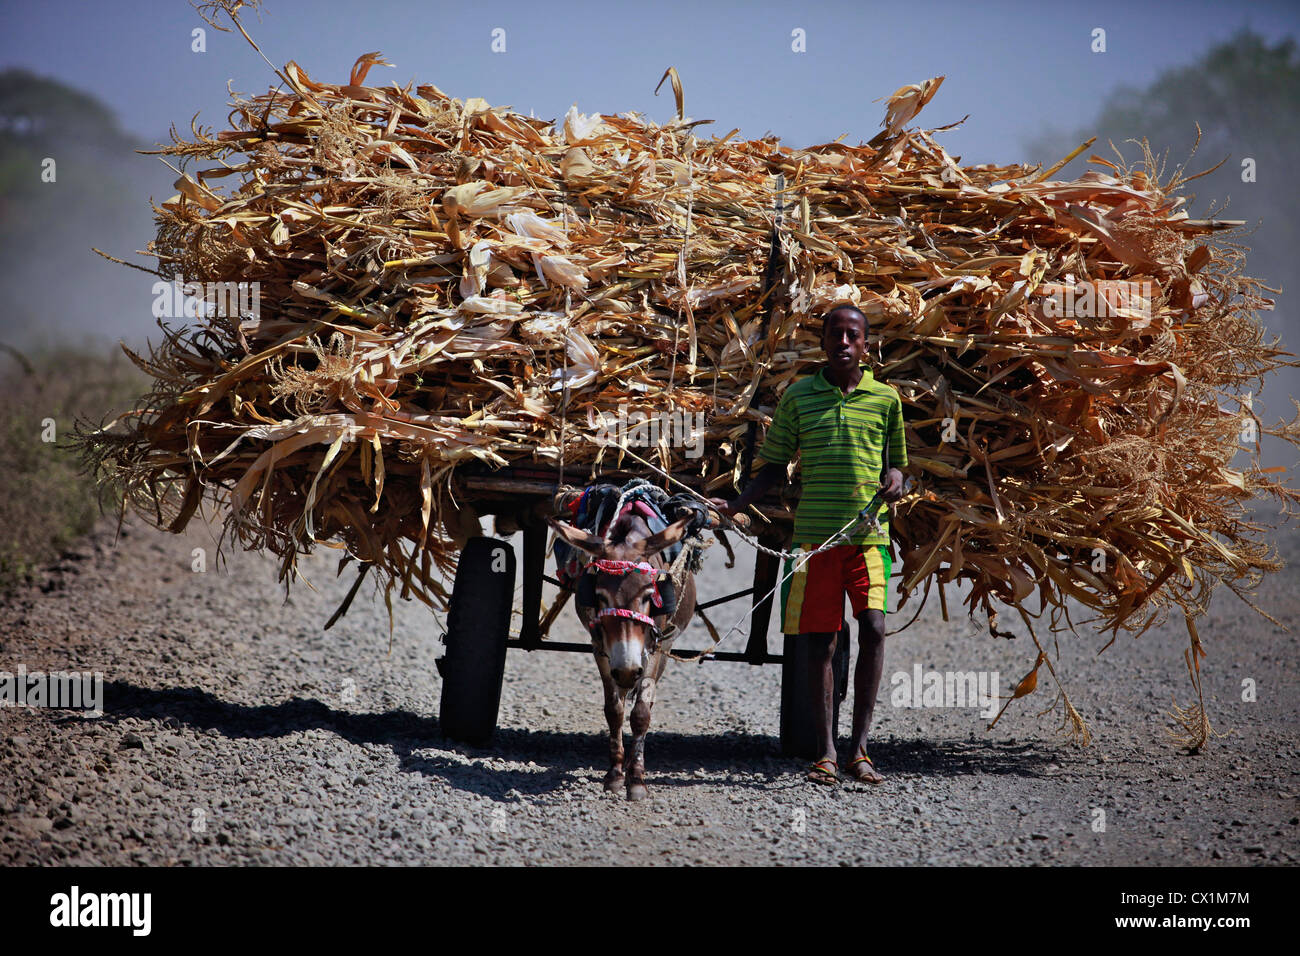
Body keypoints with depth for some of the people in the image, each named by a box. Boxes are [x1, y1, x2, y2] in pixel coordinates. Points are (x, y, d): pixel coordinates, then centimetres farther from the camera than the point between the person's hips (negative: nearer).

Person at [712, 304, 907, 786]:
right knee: (820, 640, 1)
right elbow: (775, 467, 12)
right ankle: (825, 755, 7)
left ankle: (860, 748, -8)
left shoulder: (885, 398, 7)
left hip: (869, 534, 0)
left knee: (872, 627, -15)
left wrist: (894, 480, -5)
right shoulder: (798, 396, 7)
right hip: (815, 534, 0)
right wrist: (736, 503, -3)